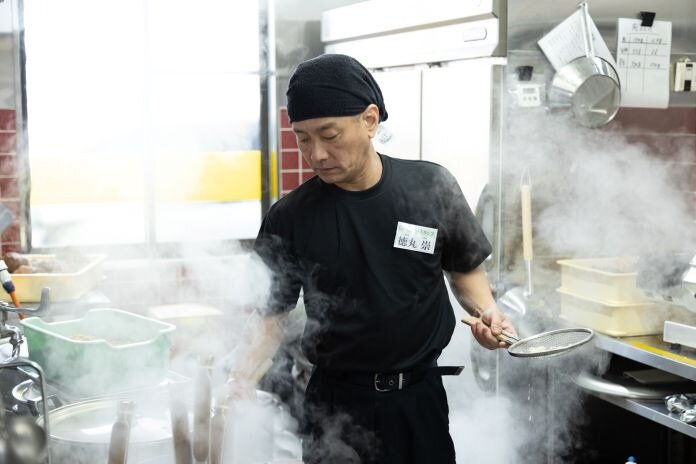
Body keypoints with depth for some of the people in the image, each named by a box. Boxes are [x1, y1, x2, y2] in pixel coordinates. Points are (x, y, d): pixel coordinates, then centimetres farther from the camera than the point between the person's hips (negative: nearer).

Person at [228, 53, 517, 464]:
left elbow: (464, 268, 8)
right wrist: (246, 372, -16)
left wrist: (486, 309, -10)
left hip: (420, 397, 1)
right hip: (336, 402, -1)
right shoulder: (290, 218, -7)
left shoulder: (432, 187, -5)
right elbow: (274, 313, -1)